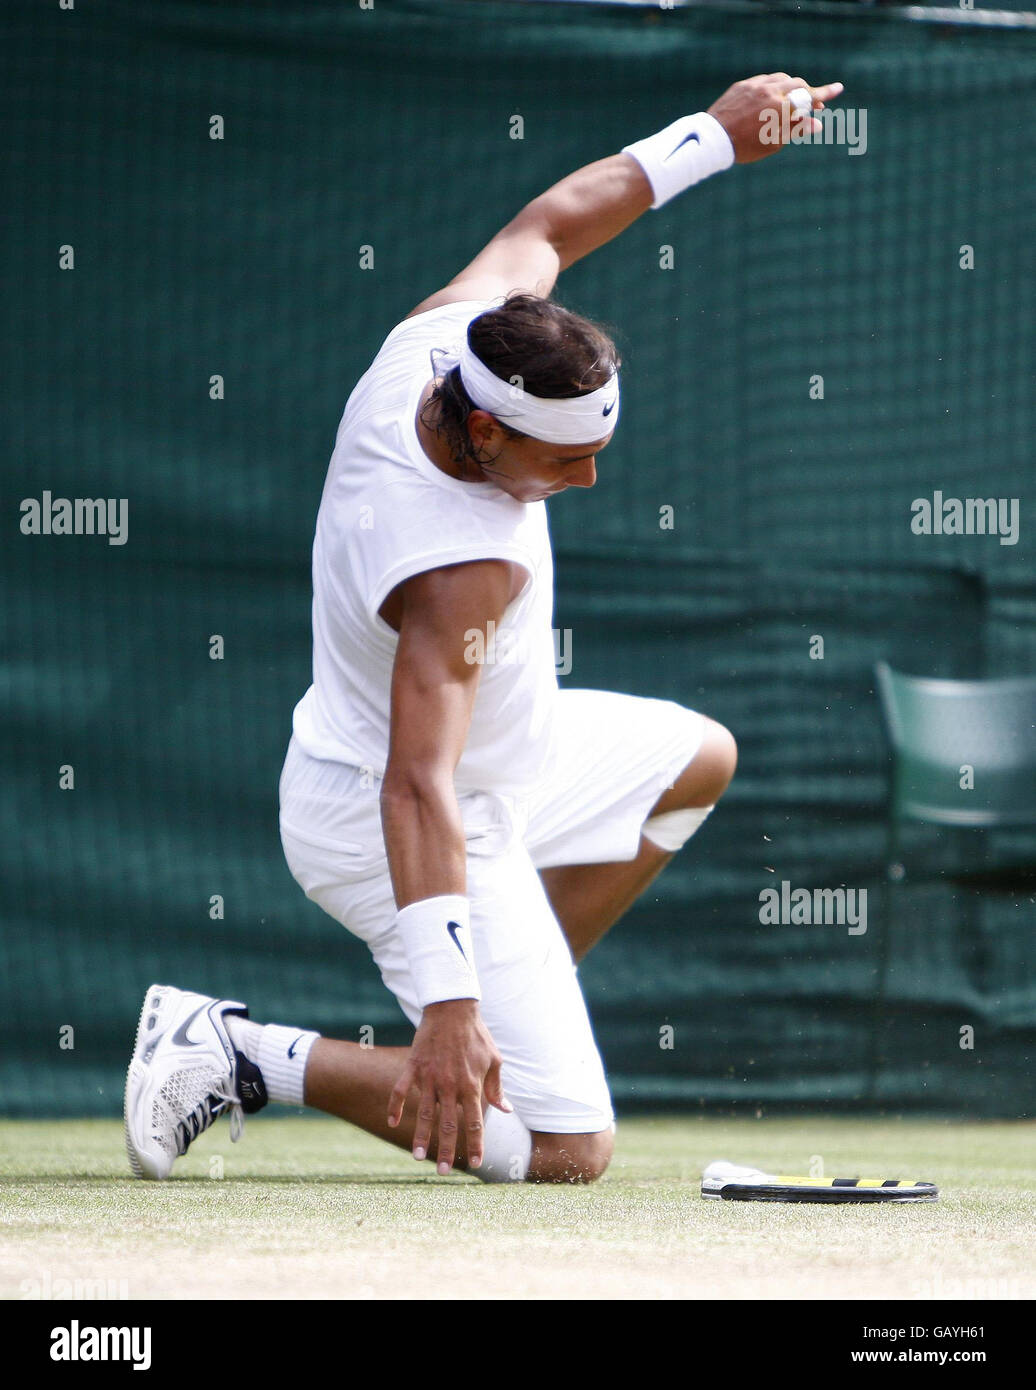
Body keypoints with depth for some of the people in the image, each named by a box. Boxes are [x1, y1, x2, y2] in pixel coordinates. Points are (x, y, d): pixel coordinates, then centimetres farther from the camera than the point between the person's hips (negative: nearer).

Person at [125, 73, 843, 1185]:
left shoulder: (438, 340, -16)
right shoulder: (462, 568, -38)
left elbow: (546, 224, 4)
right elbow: (418, 790, -44)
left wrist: (715, 132, 6)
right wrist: (450, 1010, -51)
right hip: (377, 830, -10)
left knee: (699, 759, 30)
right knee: (564, 1153, -12)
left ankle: (515, 987, 26)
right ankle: (253, 1058, -6)